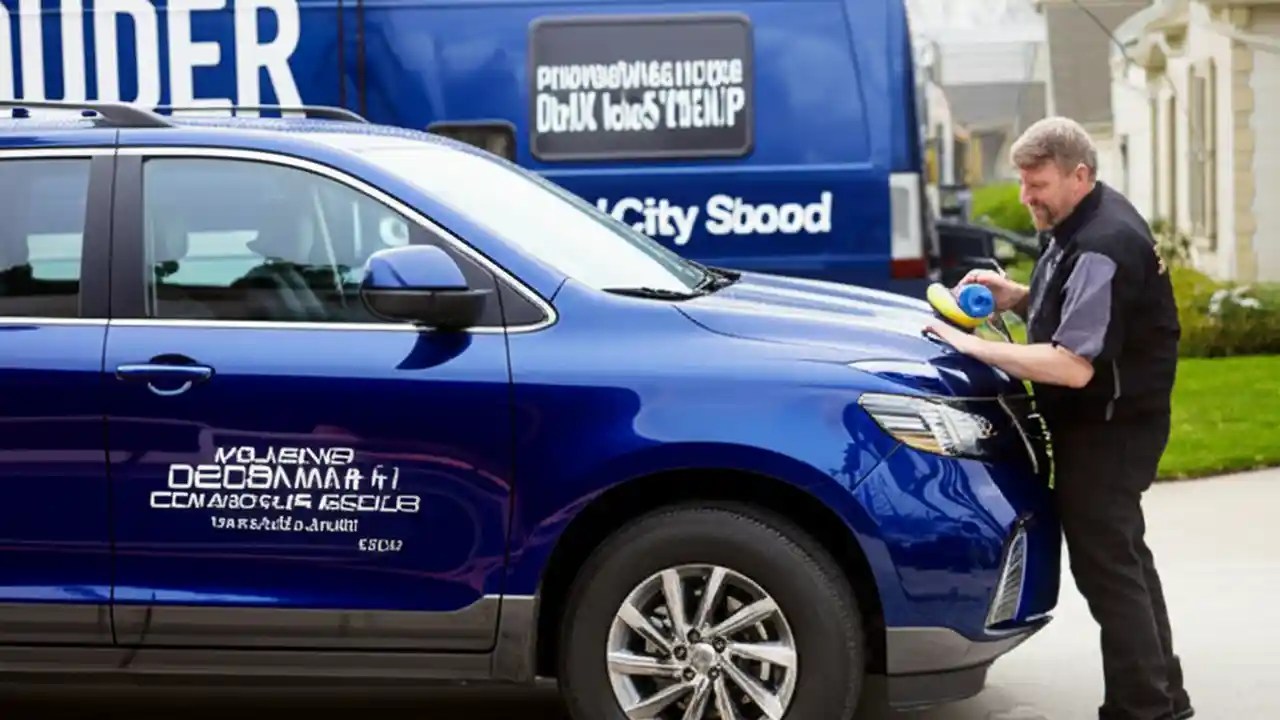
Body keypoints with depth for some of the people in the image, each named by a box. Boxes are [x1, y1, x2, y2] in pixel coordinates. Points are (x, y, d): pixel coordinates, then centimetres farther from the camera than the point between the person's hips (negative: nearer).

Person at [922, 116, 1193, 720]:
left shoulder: (1103, 247, -25)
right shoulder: (1080, 223, 8)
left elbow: (1073, 365, -30)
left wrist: (974, 346, -25)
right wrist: (1015, 297, 3)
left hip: (1107, 428, -11)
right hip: (1102, 423, 11)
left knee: (1106, 566, -7)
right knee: (1123, 558, 19)